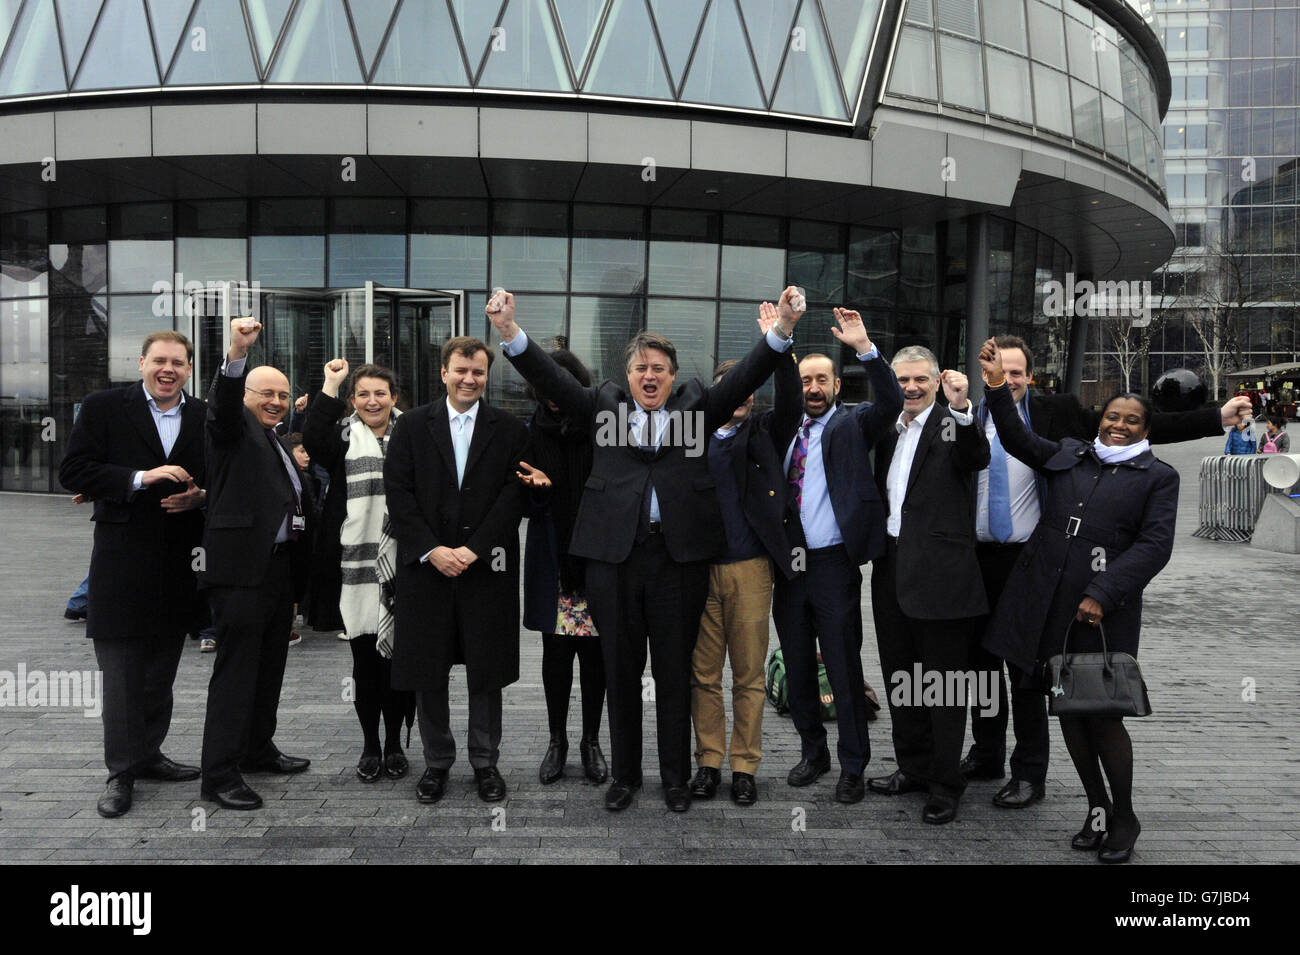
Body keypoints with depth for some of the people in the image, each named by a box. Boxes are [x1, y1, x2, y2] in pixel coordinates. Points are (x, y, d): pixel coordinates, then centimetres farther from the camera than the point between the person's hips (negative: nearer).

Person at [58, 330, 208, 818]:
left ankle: (148, 754, 29)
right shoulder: (103, 407, -1)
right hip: (122, 561, -3)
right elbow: (73, 471, -8)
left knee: (161, 670, 14)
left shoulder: (204, 417, 8)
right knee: (122, 672, 2)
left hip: (178, 562, 4)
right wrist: (140, 478, -19)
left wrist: (198, 497, -6)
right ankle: (122, 772, 13)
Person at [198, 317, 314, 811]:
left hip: (281, 565, 8)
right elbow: (223, 401, -24)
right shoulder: (234, 427, -1)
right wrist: (237, 353, -39)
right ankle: (220, 774, 0)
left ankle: (258, 748, 29)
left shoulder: (280, 443, 21)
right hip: (241, 566, -8)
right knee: (235, 669, -6)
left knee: (270, 664, 16)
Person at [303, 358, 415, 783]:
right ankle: (369, 745, 20)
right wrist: (330, 385, -13)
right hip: (357, 564, -1)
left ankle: (394, 743, 21)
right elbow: (311, 440, -17)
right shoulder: (343, 437, 6)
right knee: (365, 659, 7)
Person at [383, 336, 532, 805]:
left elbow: (513, 495, -4)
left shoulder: (510, 430, 4)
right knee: (427, 672, 8)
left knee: (487, 671, 6)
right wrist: (432, 550, -11)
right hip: (426, 567, 1)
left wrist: (473, 549, -12)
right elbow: (398, 493, -1)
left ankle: (485, 763, 22)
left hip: (486, 568, 0)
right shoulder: (412, 425, 5)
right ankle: (437, 762, 24)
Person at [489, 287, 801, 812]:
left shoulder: (696, 403, 10)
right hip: (613, 555, 1)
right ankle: (624, 774, 27)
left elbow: (744, 377, -1)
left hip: (679, 556, 0)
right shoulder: (605, 403, 10)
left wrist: (782, 330, -16)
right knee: (621, 671, 11)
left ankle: (676, 778, 24)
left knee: (675, 673, 9)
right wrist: (510, 332, -13)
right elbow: (551, 379, 1)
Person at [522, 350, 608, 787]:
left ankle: (591, 742, 21)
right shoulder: (534, 432, 5)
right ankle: (557, 740, 23)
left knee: (594, 653, 5)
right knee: (555, 652, 6)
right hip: (551, 558, 2)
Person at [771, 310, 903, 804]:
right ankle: (813, 753, 30)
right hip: (789, 564, 5)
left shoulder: (852, 424, -1)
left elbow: (891, 401, -15)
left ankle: (852, 767, 15)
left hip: (834, 564, -4)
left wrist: (863, 346, -27)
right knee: (797, 669, 14)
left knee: (844, 670, 2)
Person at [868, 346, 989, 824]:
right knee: (900, 676, 17)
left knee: (943, 682, 3)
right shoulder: (889, 431, 14)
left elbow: (976, 459, -27)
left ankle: (945, 785, 16)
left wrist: (961, 408, -42)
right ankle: (914, 767, 33)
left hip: (939, 572, -7)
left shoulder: (952, 424, -7)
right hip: (892, 568, 7)